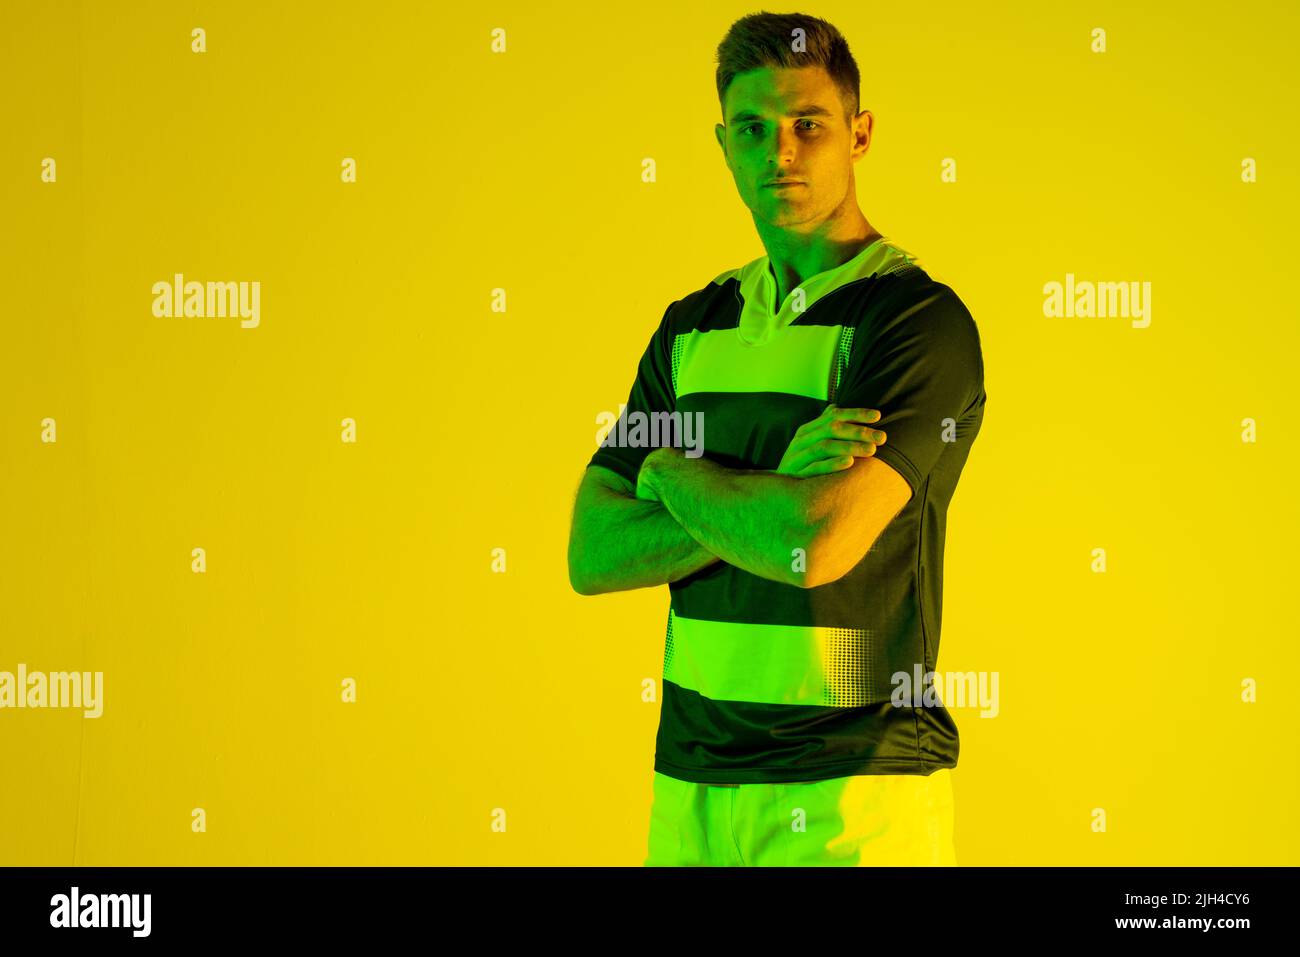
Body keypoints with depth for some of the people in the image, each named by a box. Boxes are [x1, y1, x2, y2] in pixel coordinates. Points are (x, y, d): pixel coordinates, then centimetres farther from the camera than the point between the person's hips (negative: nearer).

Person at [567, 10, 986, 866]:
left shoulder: (920, 320, -11)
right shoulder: (693, 326, 8)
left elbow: (815, 544, -23)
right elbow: (593, 554, 1)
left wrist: (670, 474, -5)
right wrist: (775, 495, -14)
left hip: (854, 792, -5)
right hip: (691, 780, 5)